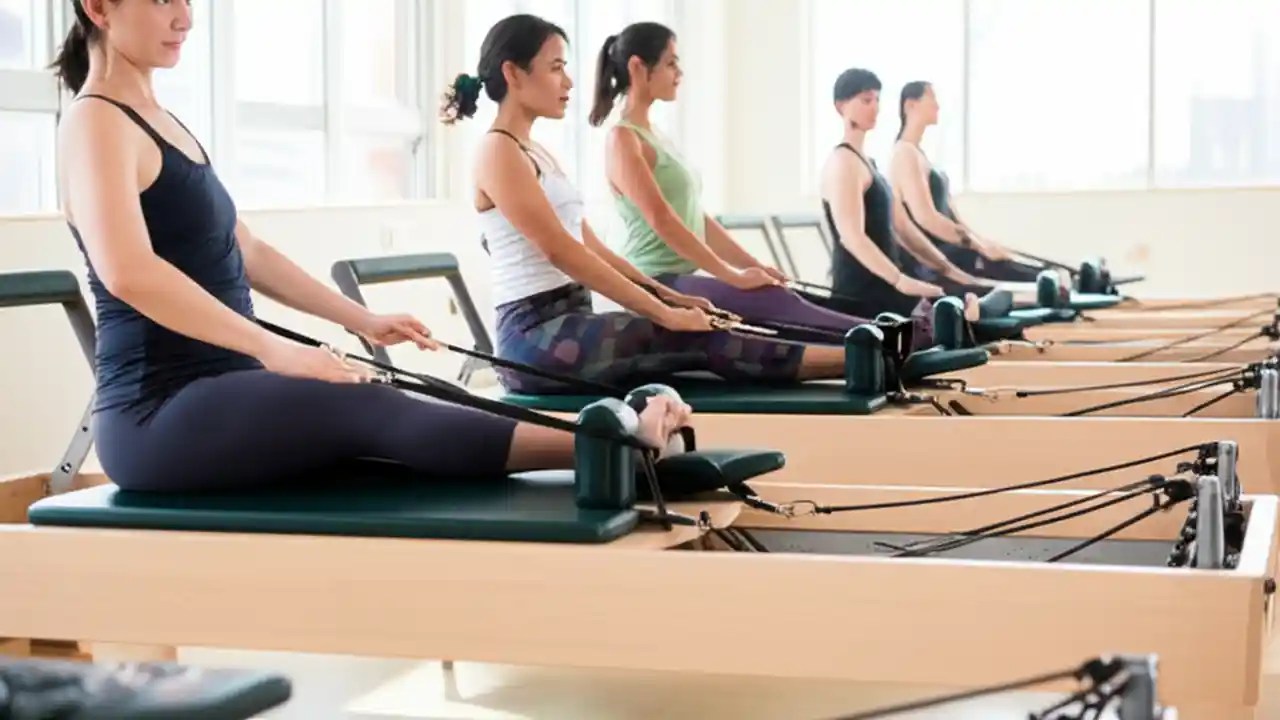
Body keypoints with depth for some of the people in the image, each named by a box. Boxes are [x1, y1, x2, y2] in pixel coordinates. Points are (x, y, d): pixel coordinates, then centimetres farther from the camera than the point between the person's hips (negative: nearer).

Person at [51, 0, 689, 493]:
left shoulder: (157, 122, 19)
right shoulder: (96, 124, -12)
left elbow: (243, 253, 23)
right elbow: (126, 271, -29)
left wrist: (363, 320, 18)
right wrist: (273, 348, -33)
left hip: (208, 399, 9)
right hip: (160, 418, -9)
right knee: (370, 412, -22)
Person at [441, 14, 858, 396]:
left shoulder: (535, 154, 19)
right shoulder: (499, 152, -10)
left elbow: (589, 246, 20)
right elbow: (561, 252, -18)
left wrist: (661, 294, 10)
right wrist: (661, 312, -19)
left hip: (567, 329, 9)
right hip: (536, 338, -9)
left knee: (696, 336, -6)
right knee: (696, 340, -19)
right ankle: (853, 361, -23)